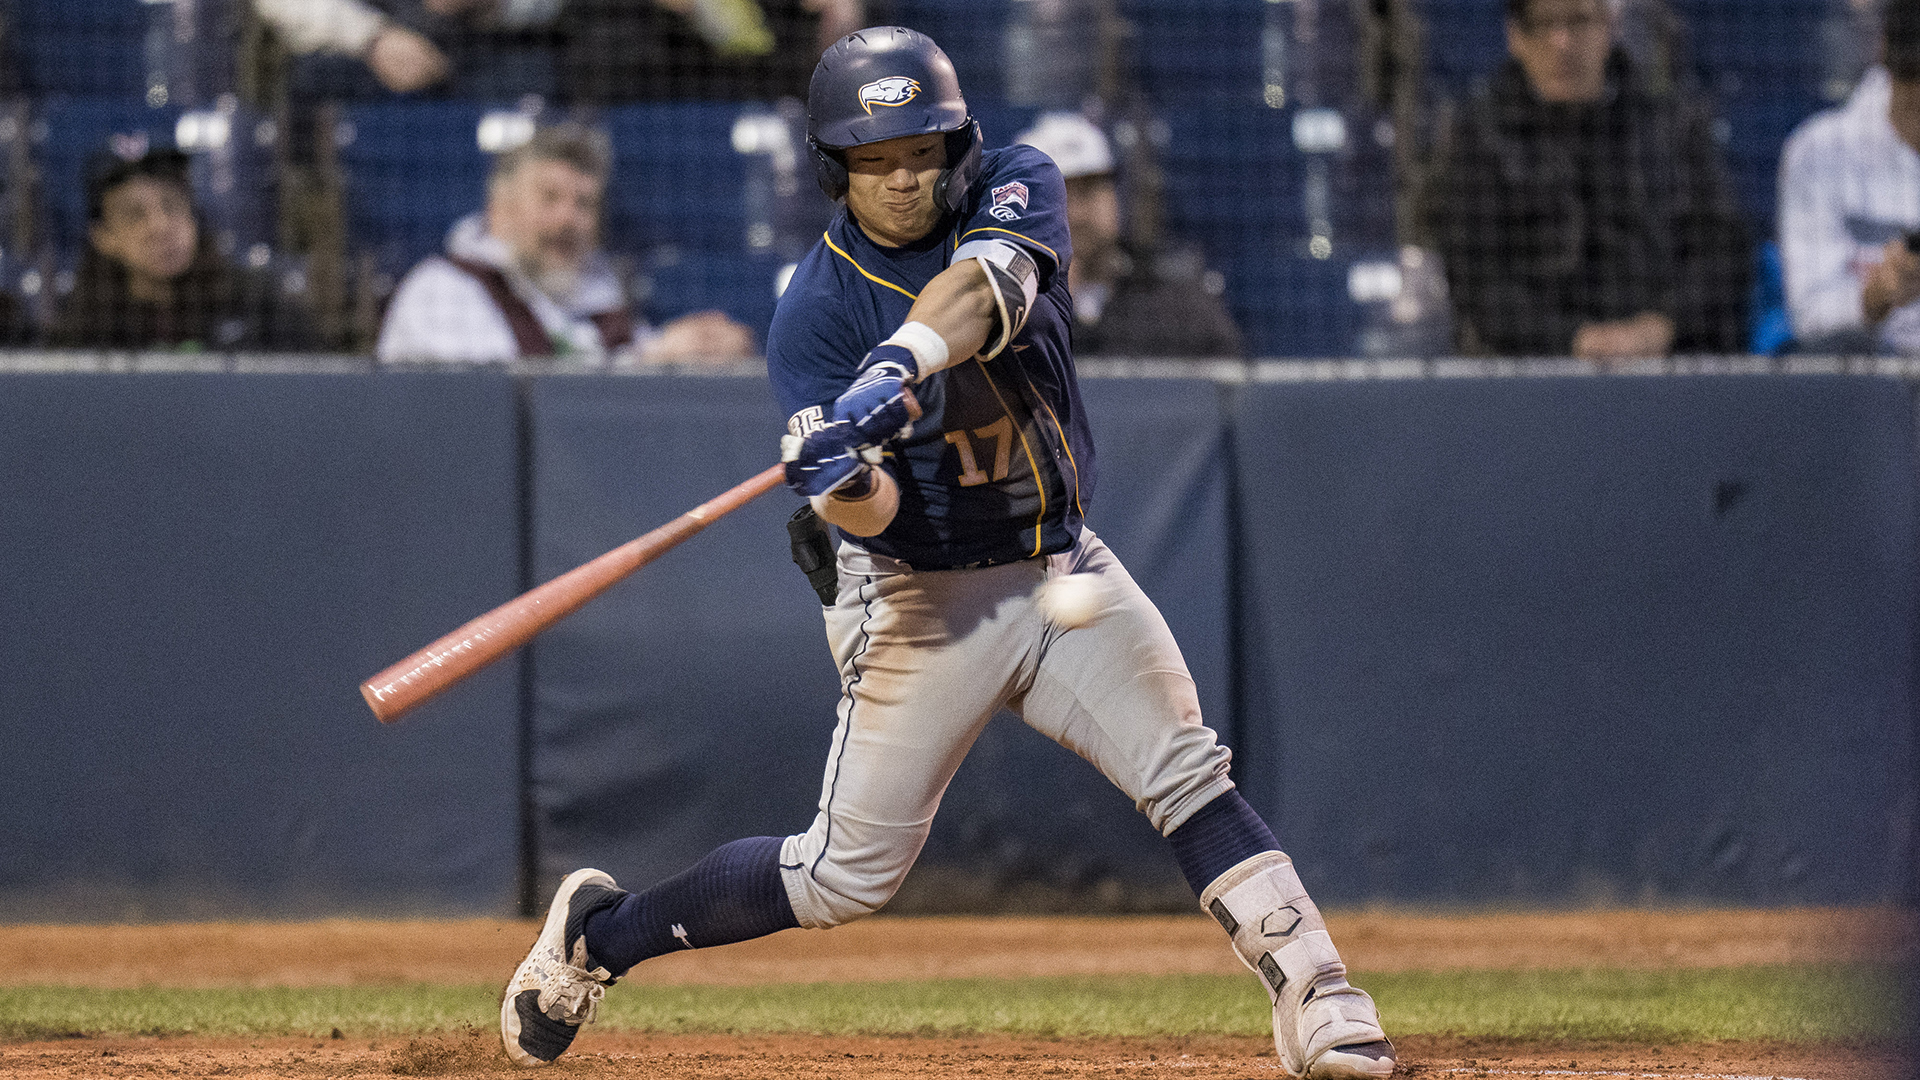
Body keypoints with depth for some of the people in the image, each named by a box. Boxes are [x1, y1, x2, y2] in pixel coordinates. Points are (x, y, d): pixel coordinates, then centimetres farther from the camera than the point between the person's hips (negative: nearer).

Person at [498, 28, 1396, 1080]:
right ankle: (597, 931, 16)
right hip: (920, 599, -3)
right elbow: (865, 515, -21)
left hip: (1061, 568, 3)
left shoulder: (1016, 188, -5)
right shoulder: (815, 310, -13)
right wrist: (843, 479, -45)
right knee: (847, 873, -1)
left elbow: (980, 288, -29)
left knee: (1189, 775, -12)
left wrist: (902, 363, -47)